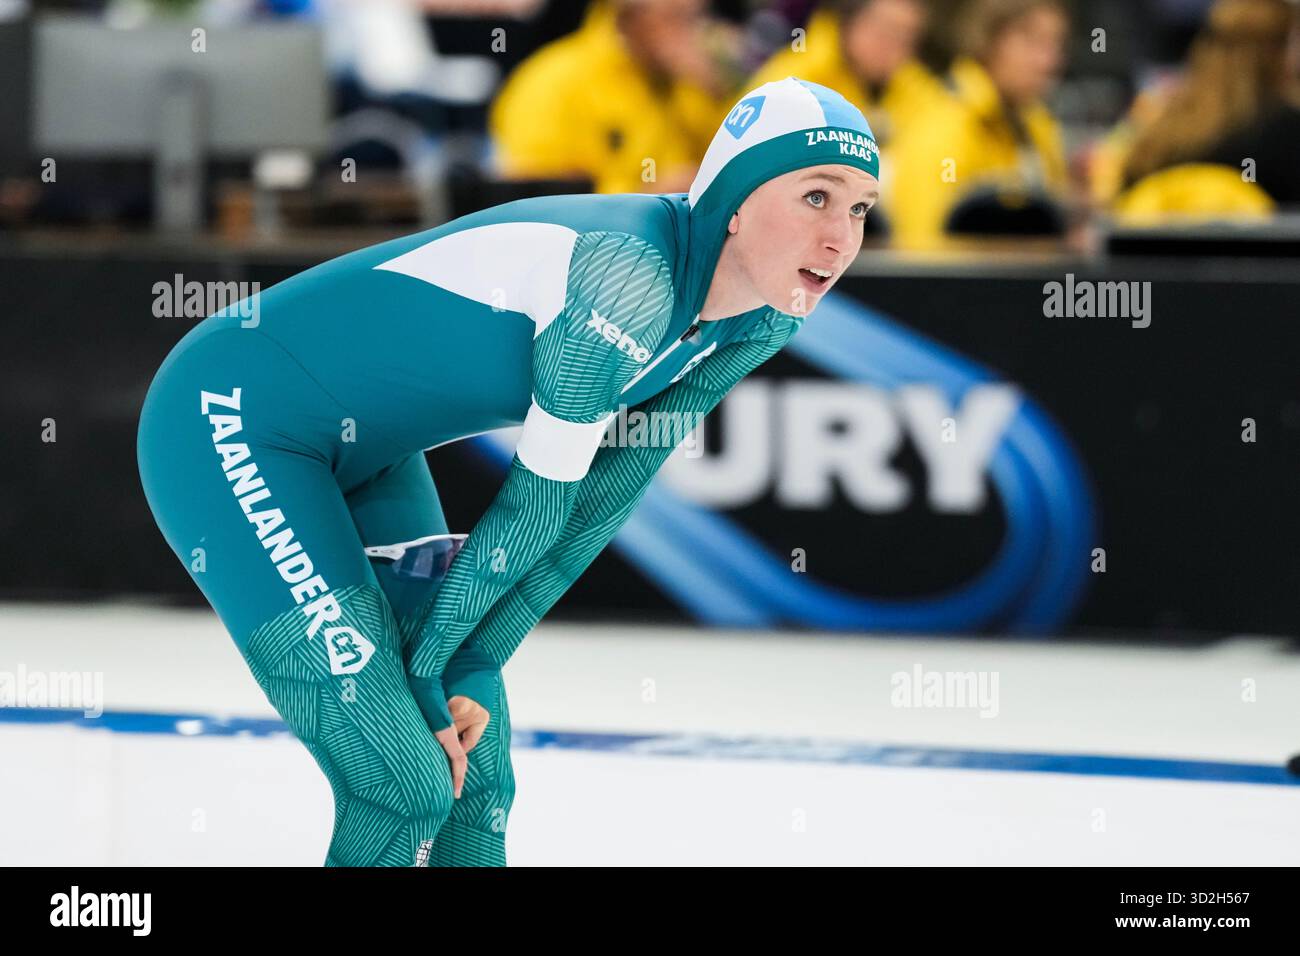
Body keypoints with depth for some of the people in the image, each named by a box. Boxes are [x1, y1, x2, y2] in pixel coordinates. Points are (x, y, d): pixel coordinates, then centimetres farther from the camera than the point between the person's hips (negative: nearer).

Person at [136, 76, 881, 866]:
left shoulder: (756, 325, -3)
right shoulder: (628, 274, -29)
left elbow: (600, 505, 1)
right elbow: (536, 507, -20)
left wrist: (476, 666, -2)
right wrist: (424, 670, -11)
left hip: (362, 457, 9)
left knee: (475, 781, 7)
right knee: (404, 786, -14)